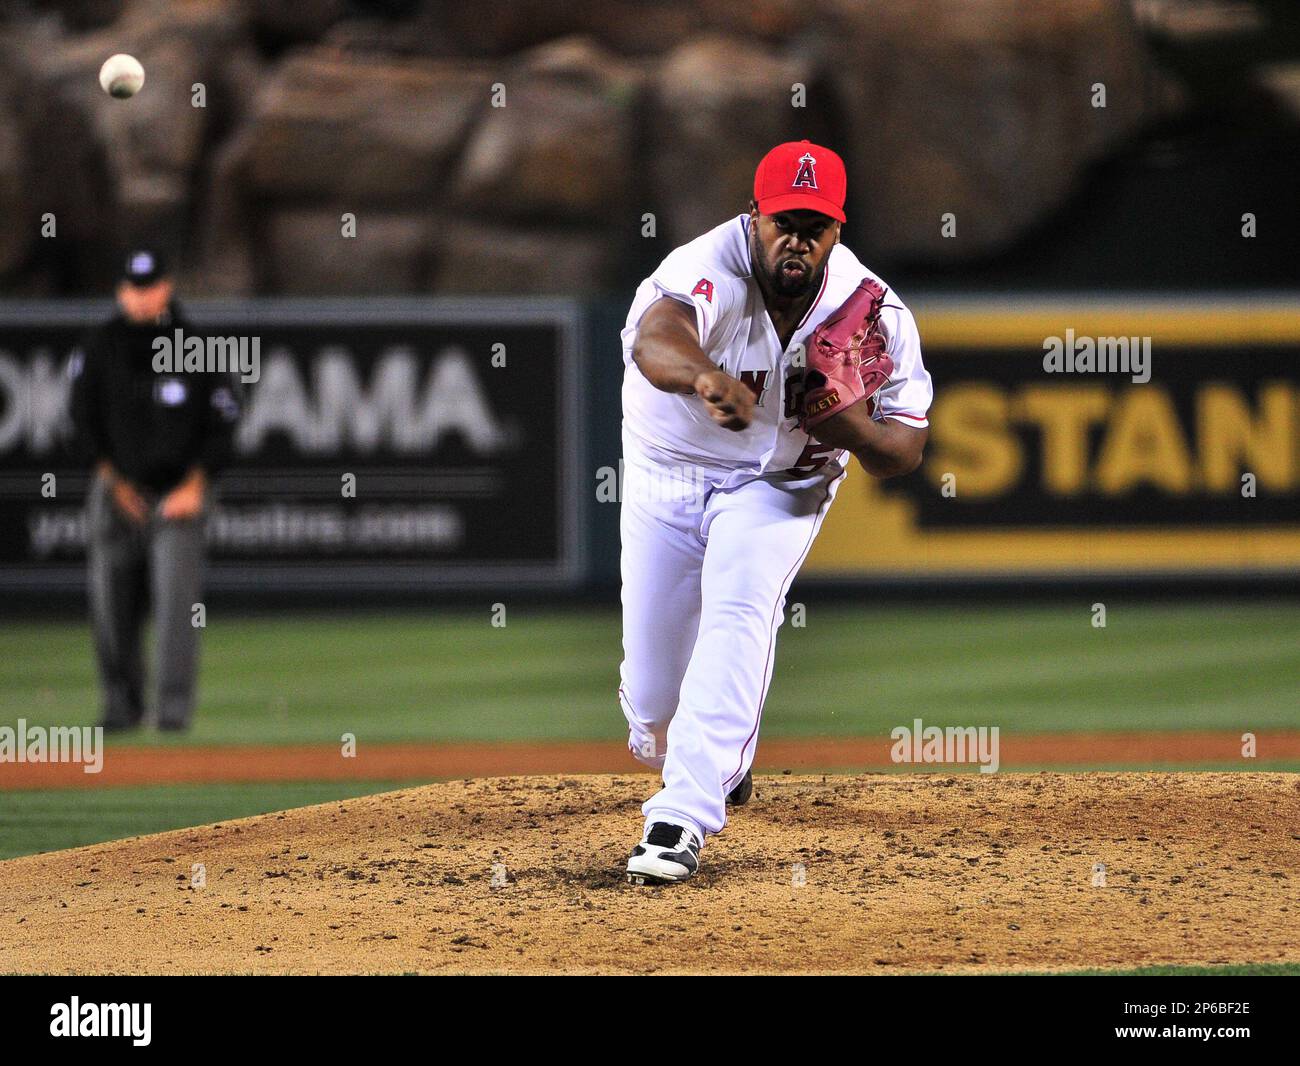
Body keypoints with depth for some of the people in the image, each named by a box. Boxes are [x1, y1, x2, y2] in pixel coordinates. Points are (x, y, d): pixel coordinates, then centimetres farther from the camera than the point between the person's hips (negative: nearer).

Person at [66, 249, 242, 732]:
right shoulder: (97, 349, 4)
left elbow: (222, 425, 1)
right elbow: (83, 423, 3)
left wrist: (194, 486, -10)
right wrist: (115, 482, -7)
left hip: (179, 496, -2)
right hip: (115, 490, 2)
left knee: (177, 597, -14)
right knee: (111, 604, 2)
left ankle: (174, 706, -13)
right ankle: (122, 705, 15)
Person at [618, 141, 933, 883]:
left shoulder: (876, 314, -19)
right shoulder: (710, 270, -30)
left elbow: (905, 452, -11)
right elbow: (655, 339, -54)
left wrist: (849, 424, -34)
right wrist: (705, 377, -77)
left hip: (780, 483, 0)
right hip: (667, 478, 0)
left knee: (739, 612, -29)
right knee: (654, 696, 2)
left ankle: (682, 820, -33)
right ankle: (722, 766, 41)